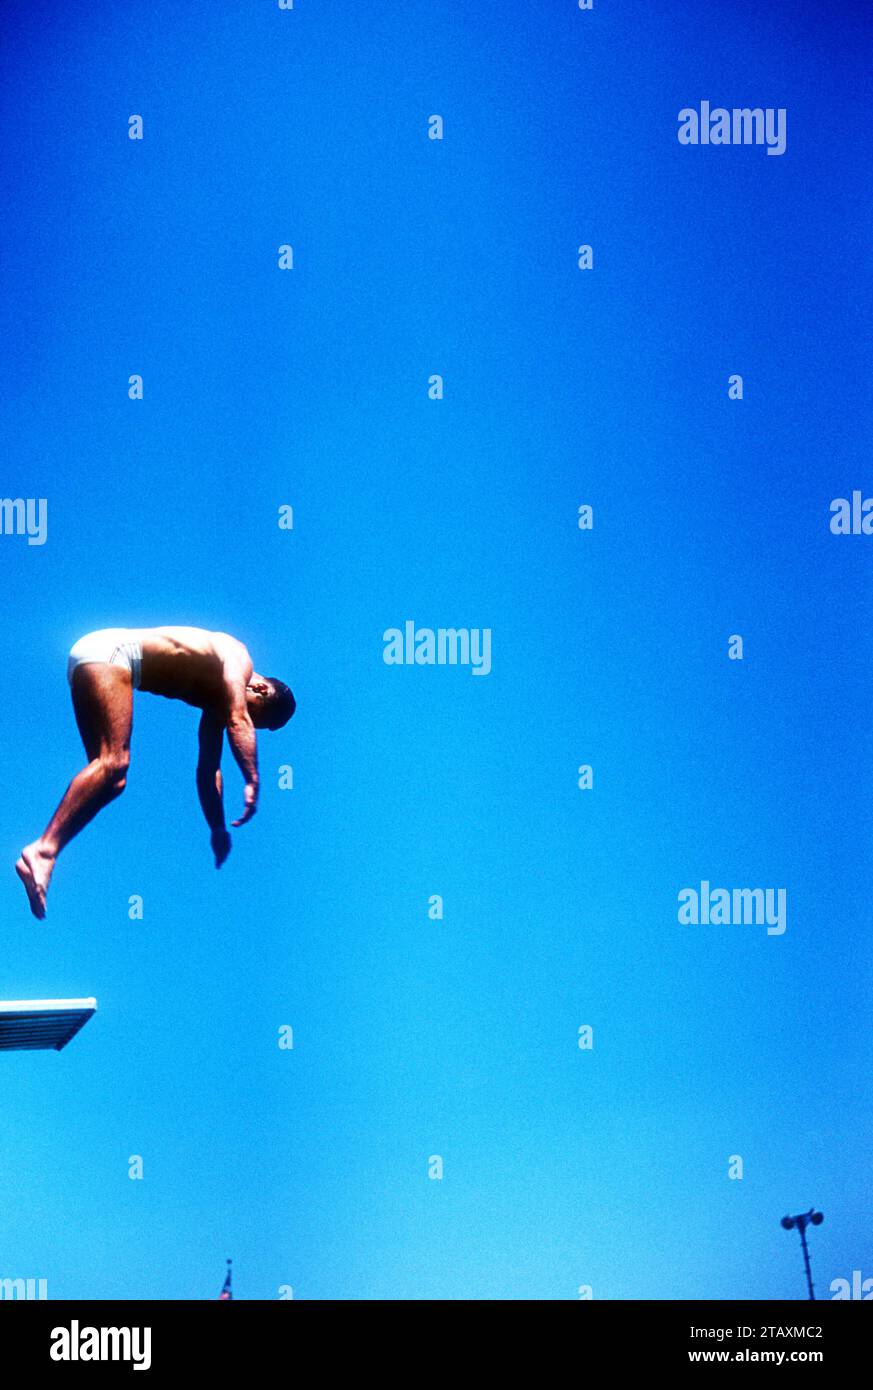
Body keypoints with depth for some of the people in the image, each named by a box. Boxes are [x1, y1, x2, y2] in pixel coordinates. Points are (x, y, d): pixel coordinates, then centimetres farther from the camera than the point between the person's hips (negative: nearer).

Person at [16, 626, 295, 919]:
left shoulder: (218, 701, 23)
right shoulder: (238, 658, -2)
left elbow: (208, 771, 26)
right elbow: (239, 721, -20)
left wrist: (218, 829, 25)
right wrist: (252, 782, -27)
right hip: (109, 651, -10)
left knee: (110, 778, 5)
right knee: (113, 765, -25)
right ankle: (43, 850, -39)